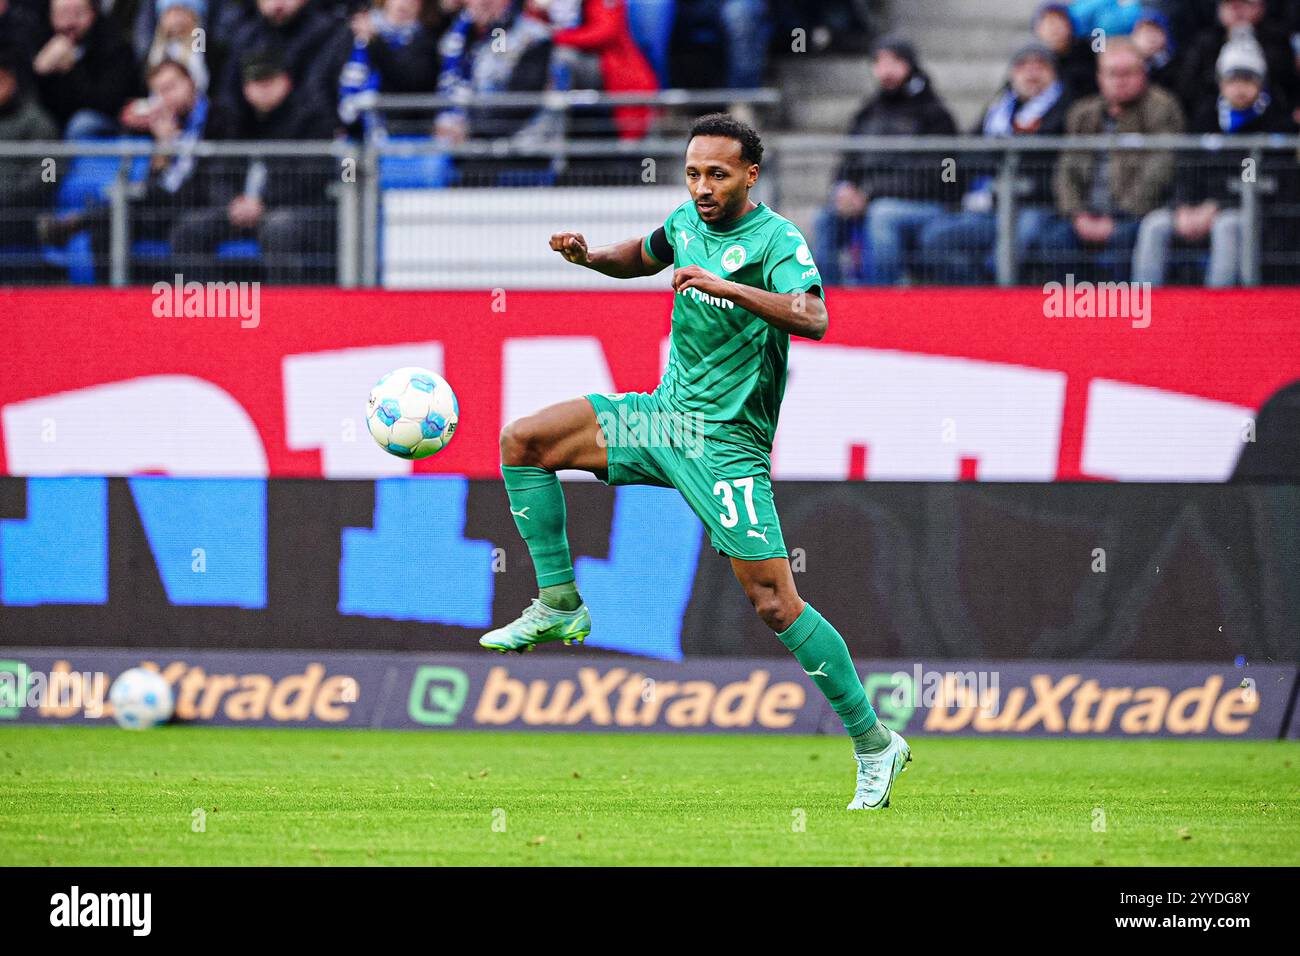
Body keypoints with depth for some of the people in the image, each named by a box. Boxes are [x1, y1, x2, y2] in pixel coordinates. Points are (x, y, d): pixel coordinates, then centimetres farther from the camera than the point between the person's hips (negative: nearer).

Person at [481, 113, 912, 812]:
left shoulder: (775, 240, -15)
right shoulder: (686, 221, 7)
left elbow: (812, 317, -34)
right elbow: (641, 257, 30)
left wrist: (722, 283, -41)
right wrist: (587, 255, 9)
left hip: (726, 441, -7)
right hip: (665, 412, 7)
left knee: (775, 604, -12)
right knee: (522, 441, -2)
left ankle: (875, 747, -3)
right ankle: (560, 606, 5)